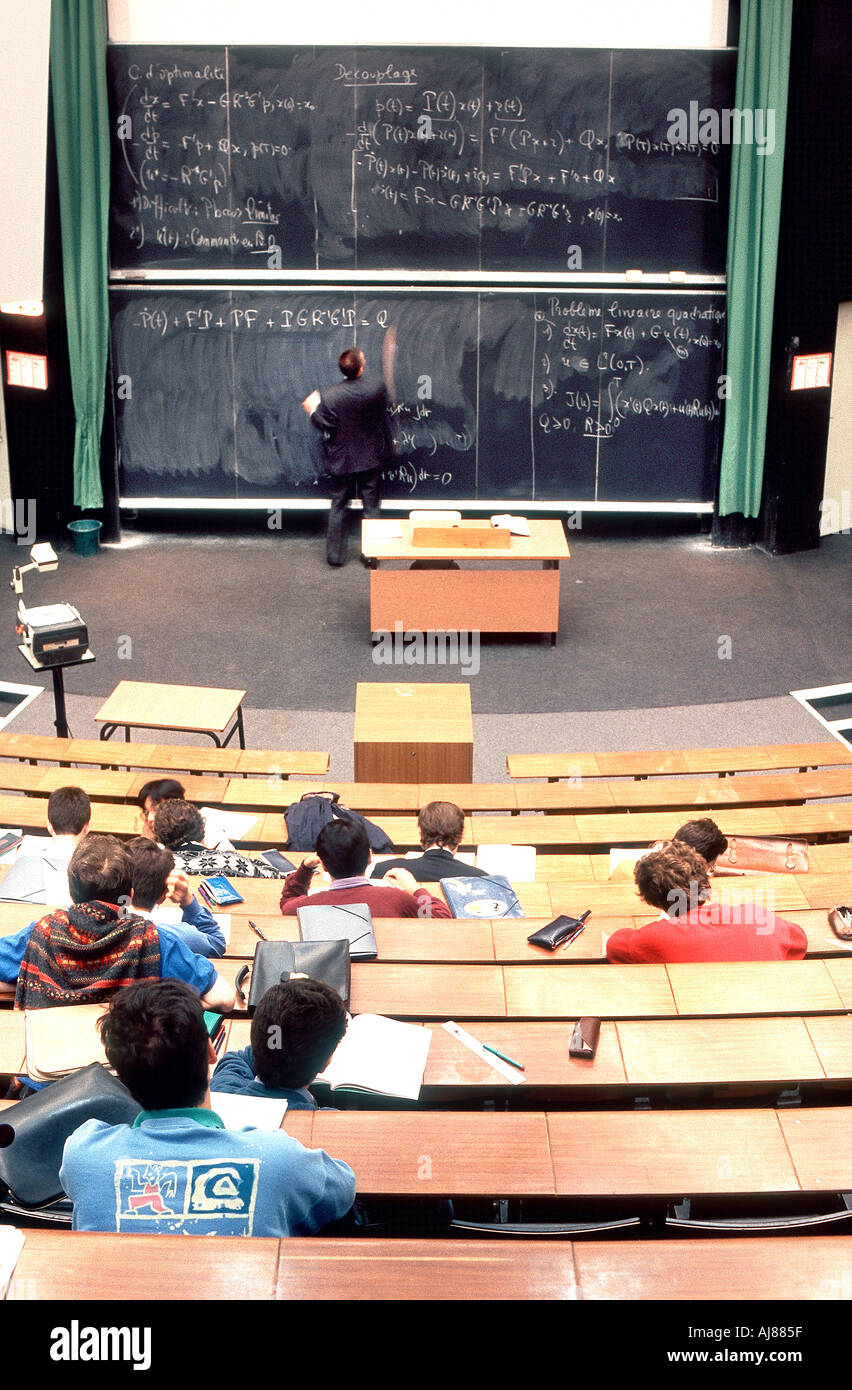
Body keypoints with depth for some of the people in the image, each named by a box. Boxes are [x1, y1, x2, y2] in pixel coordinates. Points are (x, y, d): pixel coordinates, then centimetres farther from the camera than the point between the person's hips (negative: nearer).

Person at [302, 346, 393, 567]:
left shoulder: (330, 396, -20)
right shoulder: (377, 386, -16)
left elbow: (325, 426, -12)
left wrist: (313, 411, 6)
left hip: (341, 461, -1)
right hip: (372, 458, 1)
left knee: (338, 507, 12)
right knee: (372, 506, 13)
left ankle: (335, 554, 16)